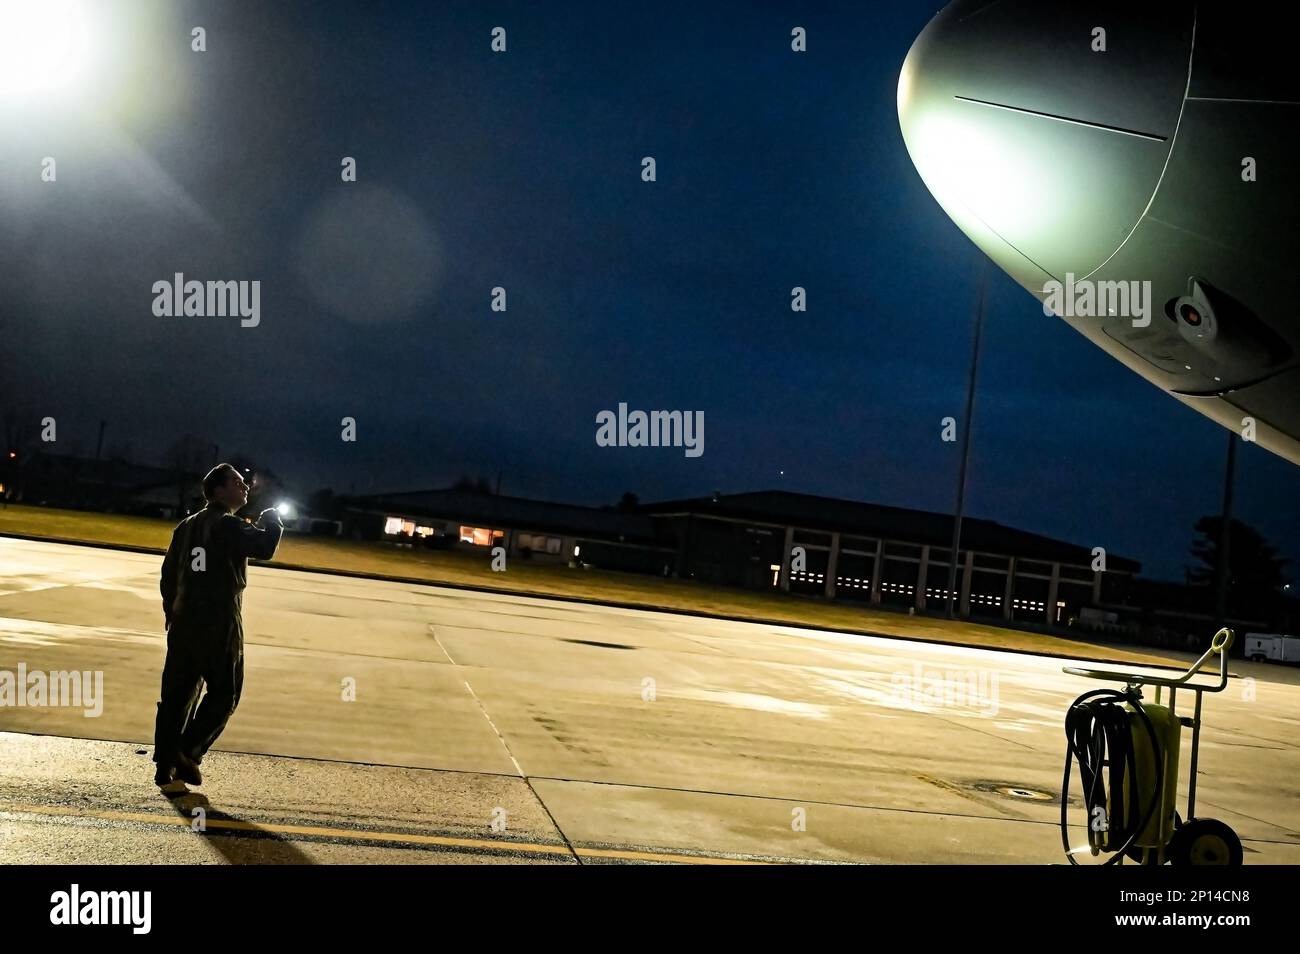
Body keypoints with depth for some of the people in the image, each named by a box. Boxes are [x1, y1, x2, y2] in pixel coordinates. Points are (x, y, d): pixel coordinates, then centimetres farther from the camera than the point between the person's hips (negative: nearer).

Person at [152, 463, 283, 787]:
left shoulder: (186, 526, 14)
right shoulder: (229, 526, -11)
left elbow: (168, 575, 17)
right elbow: (264, 548, -25)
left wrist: (172, 614, 24)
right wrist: (271, 522, -5)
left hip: (184, 622, 8)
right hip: (220, 625, -7)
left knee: (177, 694, 10)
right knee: (223, 694, 4)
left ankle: (165, 765, 12)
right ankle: (188, 753, -4)